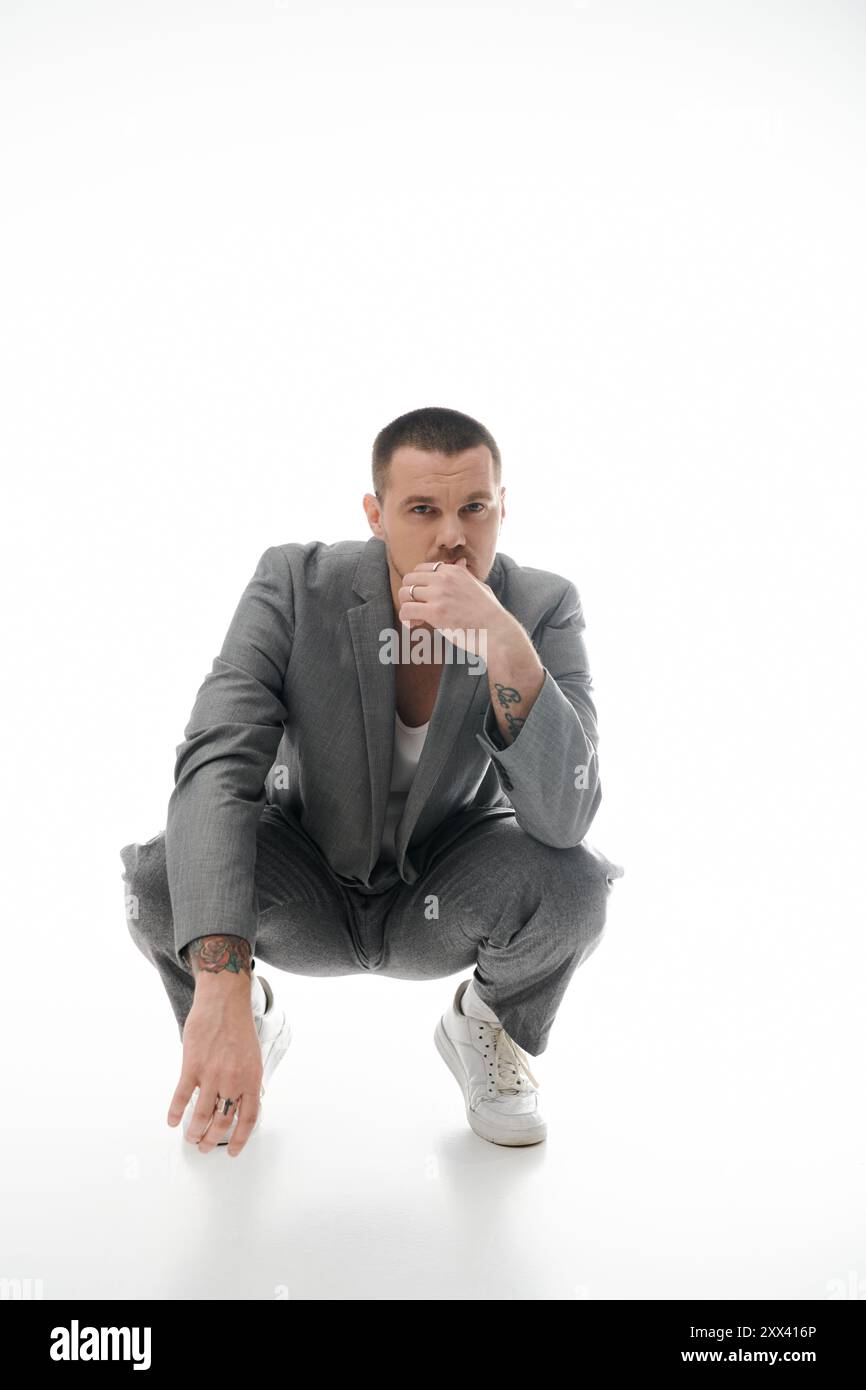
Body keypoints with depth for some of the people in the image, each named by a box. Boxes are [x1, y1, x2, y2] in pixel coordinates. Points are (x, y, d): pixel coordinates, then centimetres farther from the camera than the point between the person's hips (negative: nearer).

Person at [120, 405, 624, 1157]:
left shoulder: (542, 609, -22)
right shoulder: (294, 583, -24)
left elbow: (563, 819, -32)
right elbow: (215, 769, -33)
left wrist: (505, 645, -46)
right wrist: (220, 990, -45)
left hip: (444, 899, 0)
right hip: (304, 891, 0)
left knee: (572, 883, -31)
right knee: (161, 878, -29)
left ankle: (485, 1026, 6)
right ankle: (251, 1017, 7)